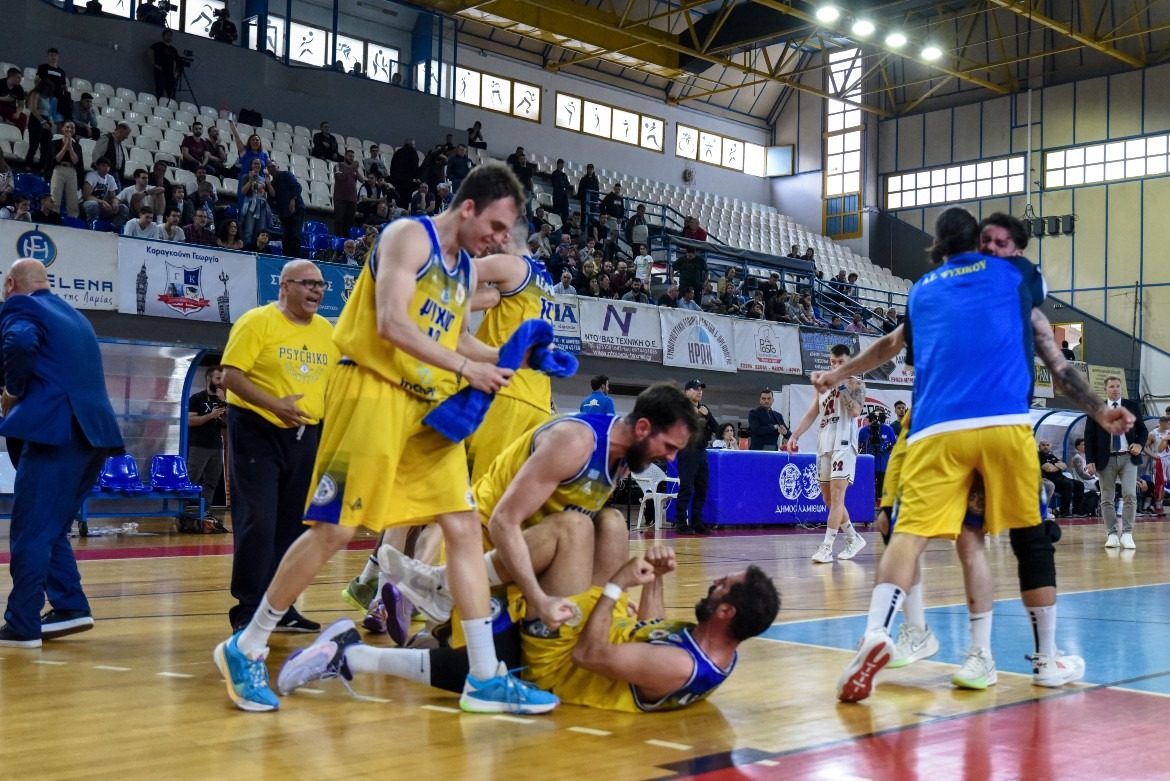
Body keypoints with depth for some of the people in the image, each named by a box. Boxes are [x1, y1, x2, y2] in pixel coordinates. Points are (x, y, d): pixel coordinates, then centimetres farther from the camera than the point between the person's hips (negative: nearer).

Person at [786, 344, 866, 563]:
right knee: (828, 497, 10)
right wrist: (794, 436, 5)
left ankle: (827, 547, -17)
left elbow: (855, 411, -18)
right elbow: (811, 414, 15)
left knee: (837, 495, -14)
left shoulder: (855, 384, -2)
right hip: (824, 446, 7)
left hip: (843, 445, -7)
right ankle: (854, 539, 25)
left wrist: (842, 386, -14)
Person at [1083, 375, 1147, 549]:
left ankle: (1126, 534, -6)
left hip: (1128, 458, 0)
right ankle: (1112, 535, 7)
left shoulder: (1132, 407, 8)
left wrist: (1139, 444, -7)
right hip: (1106, 459, 0)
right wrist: (1090, 461, -7)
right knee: (1107, 499, 2)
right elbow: (1089, 436, 2)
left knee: (1130, 495, -10)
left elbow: (1143, 430, 14)